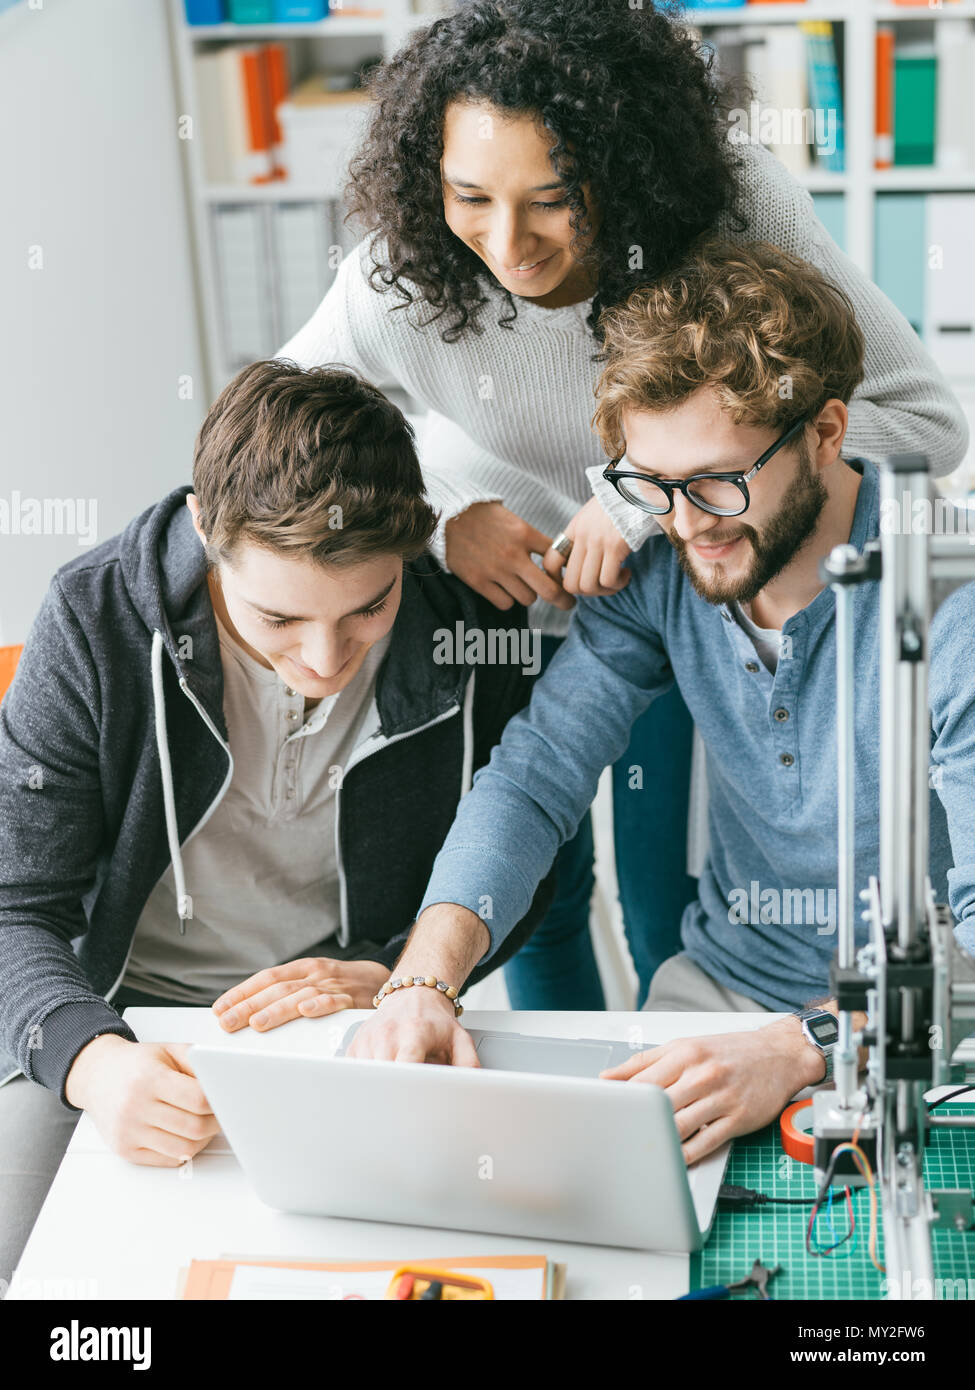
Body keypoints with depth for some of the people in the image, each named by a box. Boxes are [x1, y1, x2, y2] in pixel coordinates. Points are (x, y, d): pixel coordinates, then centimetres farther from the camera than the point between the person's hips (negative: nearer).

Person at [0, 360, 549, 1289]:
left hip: (351, 1027, 1)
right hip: (122, 1017, -1)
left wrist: (394, 976, -19)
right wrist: (91, 1059, -35)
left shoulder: (474, 630, -15)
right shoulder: (97, 621, -18)